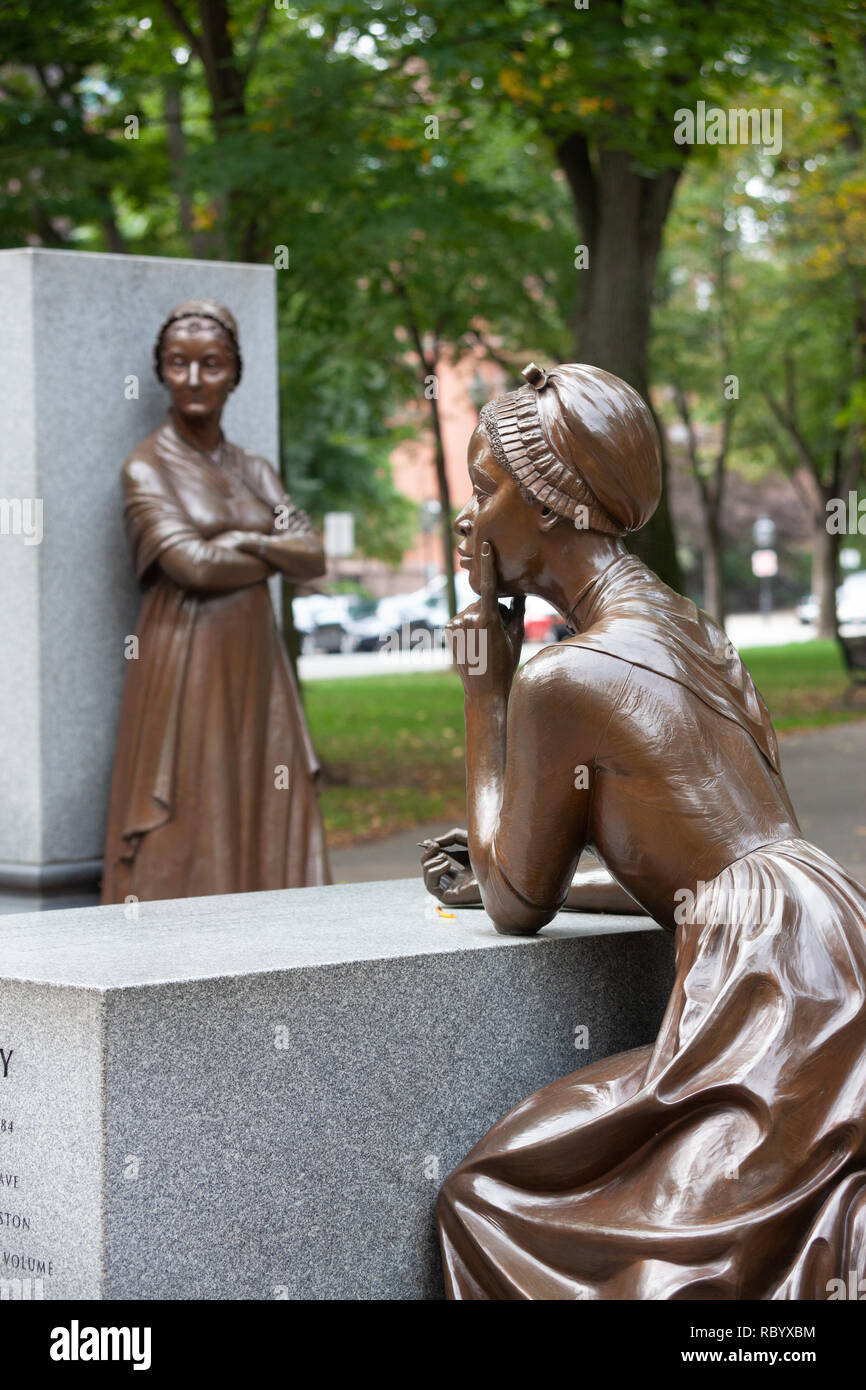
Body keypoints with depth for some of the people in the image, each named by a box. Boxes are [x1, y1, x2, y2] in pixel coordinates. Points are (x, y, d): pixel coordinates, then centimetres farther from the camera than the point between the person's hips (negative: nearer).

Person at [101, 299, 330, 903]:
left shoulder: (253, 470, 14)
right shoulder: (146, 468, -2)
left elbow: (314, 557, 3)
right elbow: (190, 564, -16)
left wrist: (239, 541, -11)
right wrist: (275, 552, -3)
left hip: (253, 669, 6)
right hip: (184, 668, -5)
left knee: (264, 825, 3)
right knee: (185, 840, -6)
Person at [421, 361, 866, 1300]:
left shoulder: (561, 679, -9)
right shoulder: (692, 633, 17)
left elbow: (518, 905, 4)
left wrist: (483, 685, 6)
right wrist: (496, 877, 28)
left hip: (775, 986, -9)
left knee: (493, 1202, -2)